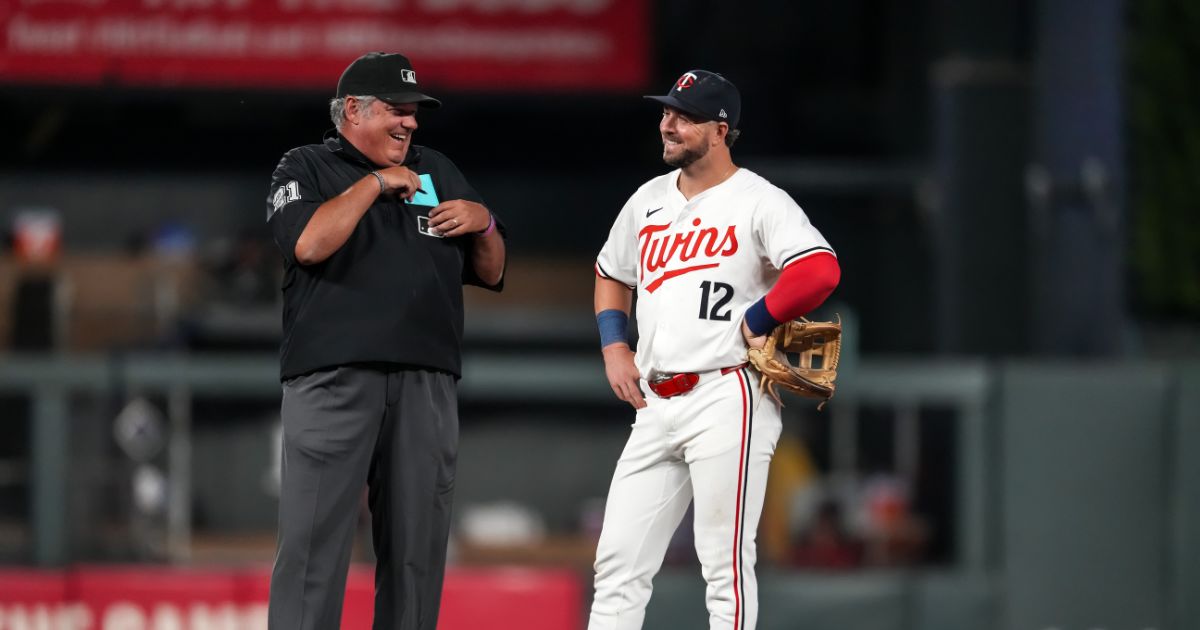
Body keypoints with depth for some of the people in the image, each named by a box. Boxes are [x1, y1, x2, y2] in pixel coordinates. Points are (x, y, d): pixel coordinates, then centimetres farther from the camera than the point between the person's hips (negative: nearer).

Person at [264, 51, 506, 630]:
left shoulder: (438, 172, 20)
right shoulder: (306, 169, 6)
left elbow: (490, 273, 23)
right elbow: (309, 244, -14)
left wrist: (484, 224, 2)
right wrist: (375, 182, -8)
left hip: (427, 383, 5)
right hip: (332, 380, -5)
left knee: (417, 547, 4)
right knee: (314, 541, -11)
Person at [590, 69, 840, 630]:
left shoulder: (759, 202, -7)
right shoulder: (649, 200, 16)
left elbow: (820, 270, -22)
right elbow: (611, 275, 31)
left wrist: (751, 325, -14)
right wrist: (614, 347, 15)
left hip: (727, 400, -7)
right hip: (655, 408, 7)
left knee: (724, 565, -7)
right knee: (618, 562, 3)